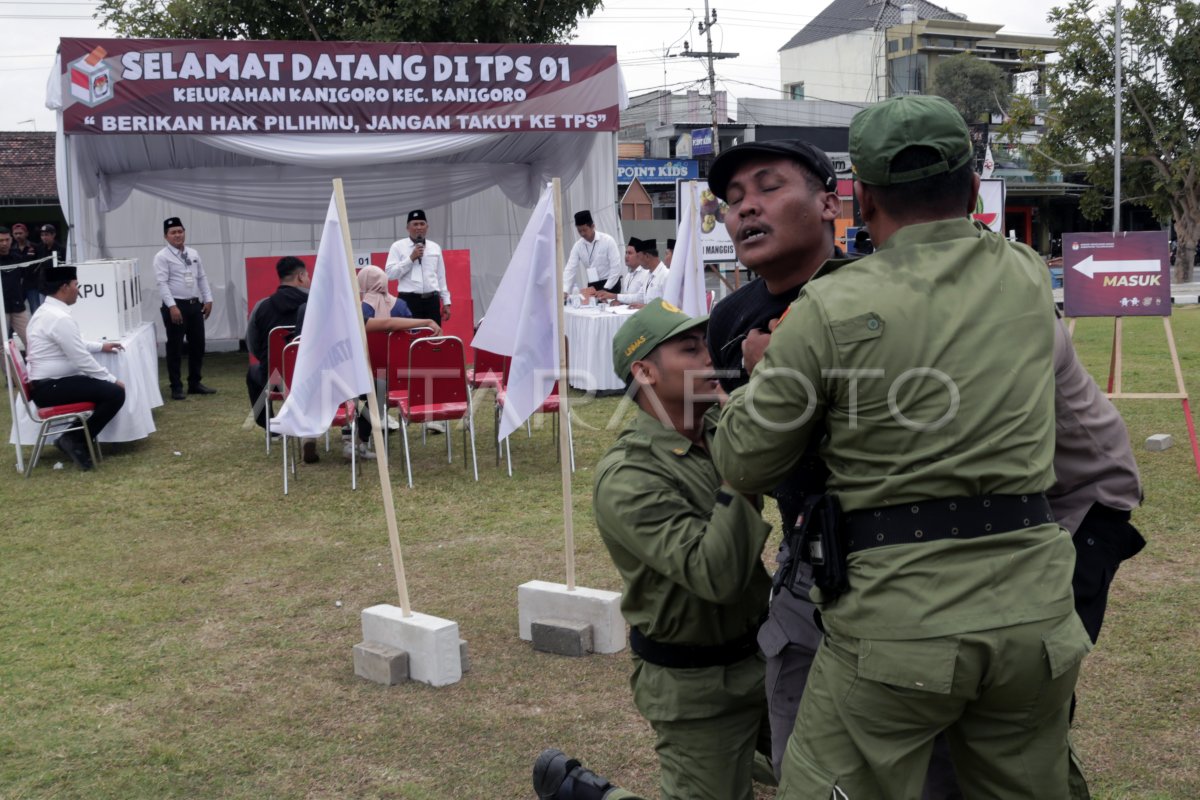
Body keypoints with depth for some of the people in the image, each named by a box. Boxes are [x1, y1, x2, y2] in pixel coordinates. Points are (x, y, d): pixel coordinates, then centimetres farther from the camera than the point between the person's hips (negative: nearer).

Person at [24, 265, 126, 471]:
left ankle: (75, 438, 13)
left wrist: (100, 346, 28)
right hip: (52, 388, -11)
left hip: (45, 384, 11)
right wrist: (112, 380, -10)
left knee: (104, 385, 17)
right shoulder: (60, 318, -21)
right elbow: (82, 360, -21)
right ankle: (76, 440, -6)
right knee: (115, 393, -16)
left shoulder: (45, 311, 12)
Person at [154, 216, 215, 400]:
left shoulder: (193, 254, 12)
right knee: (175, 348, 1)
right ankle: (176, 387, 9)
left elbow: (202, 278, 15)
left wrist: (208, 299, 7)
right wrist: (172, 306, -22)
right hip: (175, 306, -6)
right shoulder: (162, 257, -7)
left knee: (198, 345, 12)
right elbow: (162, 283, -15)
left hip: (195, 304, 6)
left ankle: (194, 383, 24)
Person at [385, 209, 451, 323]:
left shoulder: (435, 248, 15)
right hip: (409, 301, -4)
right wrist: (411, 258, -11)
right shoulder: (398, 247, 3)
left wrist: (446, 302, 14)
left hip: (432, 300, 4)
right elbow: (390, 274, -7)